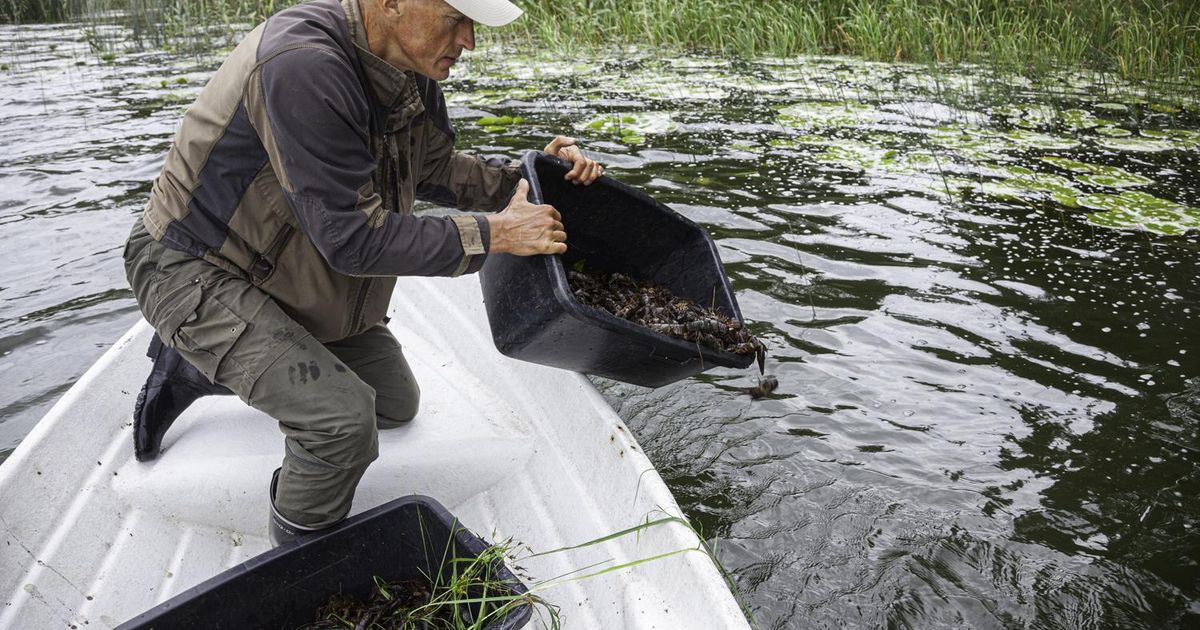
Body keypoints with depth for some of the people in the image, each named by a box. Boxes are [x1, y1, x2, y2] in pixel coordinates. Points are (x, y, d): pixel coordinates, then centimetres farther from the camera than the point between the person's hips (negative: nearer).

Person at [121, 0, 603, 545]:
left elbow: (435, 168, 9)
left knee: (395, 404, 16)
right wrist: (494, 233, -28)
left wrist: (521, 182, -7)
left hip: (290, 270, 9)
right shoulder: (303, 65, -34)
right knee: (343, 418, -27)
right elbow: (352, 238, -33)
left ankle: (194, 368, 28)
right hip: (195, 269, -9)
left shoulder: (411, 69, -7)